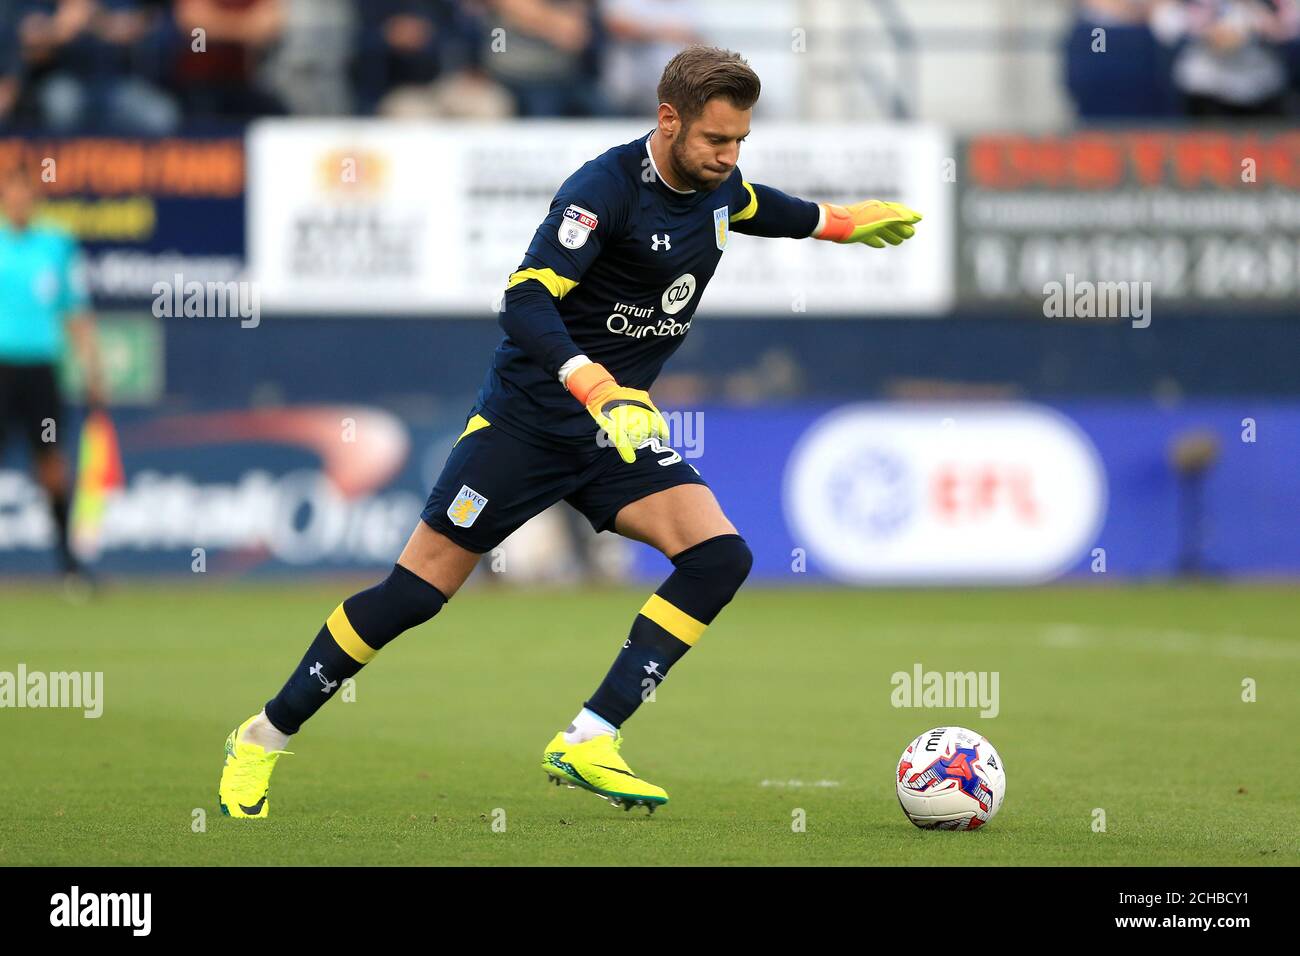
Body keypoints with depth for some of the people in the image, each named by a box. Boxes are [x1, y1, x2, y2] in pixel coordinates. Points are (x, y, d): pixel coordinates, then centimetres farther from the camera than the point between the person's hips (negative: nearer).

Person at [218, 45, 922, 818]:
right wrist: (599, 390, -43)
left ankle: (589, 742, -15)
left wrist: (839, 221, 35)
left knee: (720, 556, -15)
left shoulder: (717, 186, 2)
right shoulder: (605, 190, -22)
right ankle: (265, 738, 12)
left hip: (621, 425, 7)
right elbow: (526, 303, -32)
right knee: (418, 590, -5)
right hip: (529, 417, -7)